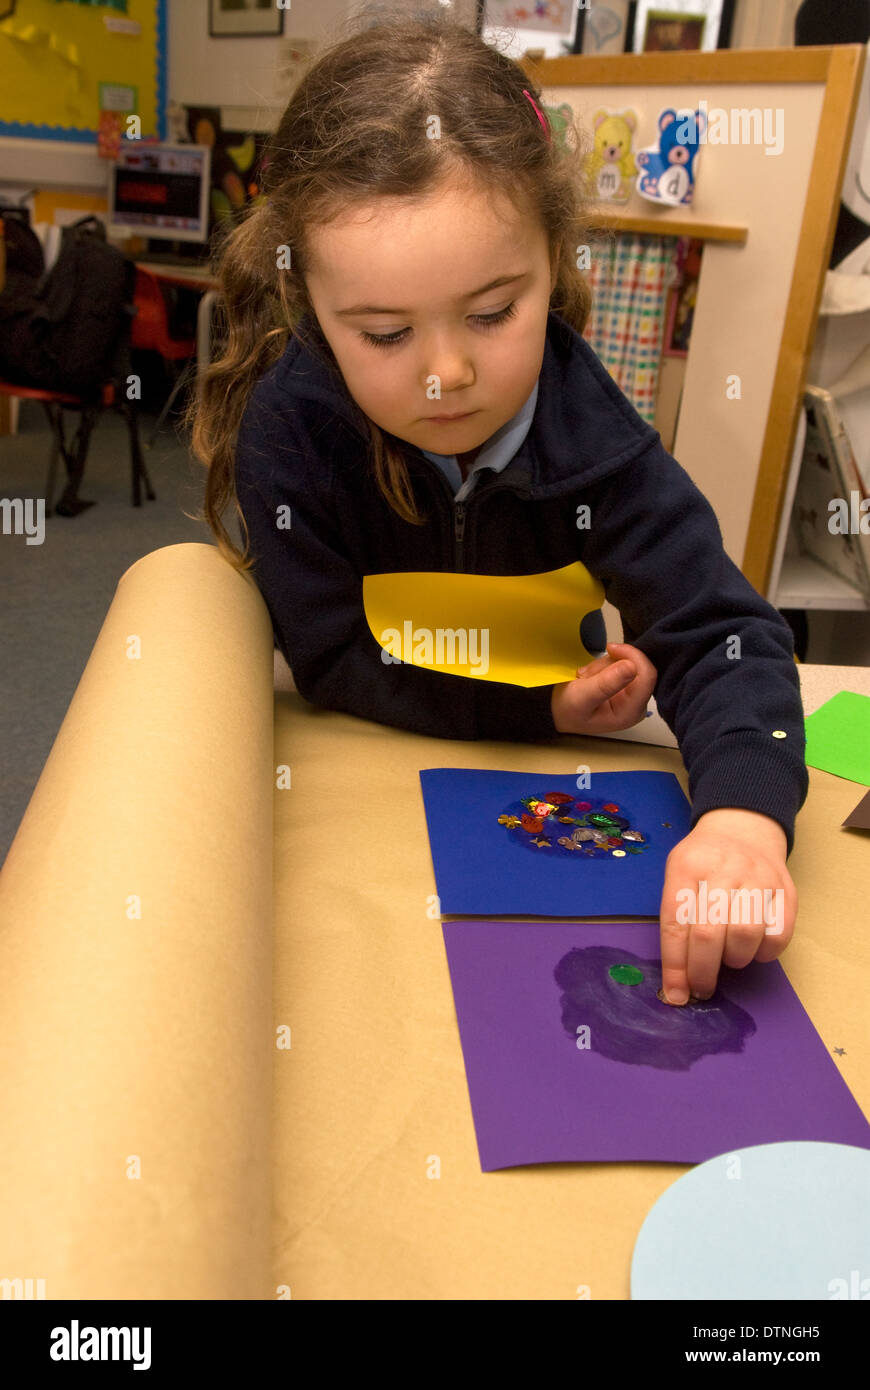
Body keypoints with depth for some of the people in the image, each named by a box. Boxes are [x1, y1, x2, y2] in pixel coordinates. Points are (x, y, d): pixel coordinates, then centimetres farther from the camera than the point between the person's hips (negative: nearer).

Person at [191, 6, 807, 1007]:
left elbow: (715, 631, -26)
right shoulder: (286, 431, -26)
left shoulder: (583, 425, -23)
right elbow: (333, 661, -20)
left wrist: (744, 810, -46)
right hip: (356, 770, -2)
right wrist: (537, 709, -29)